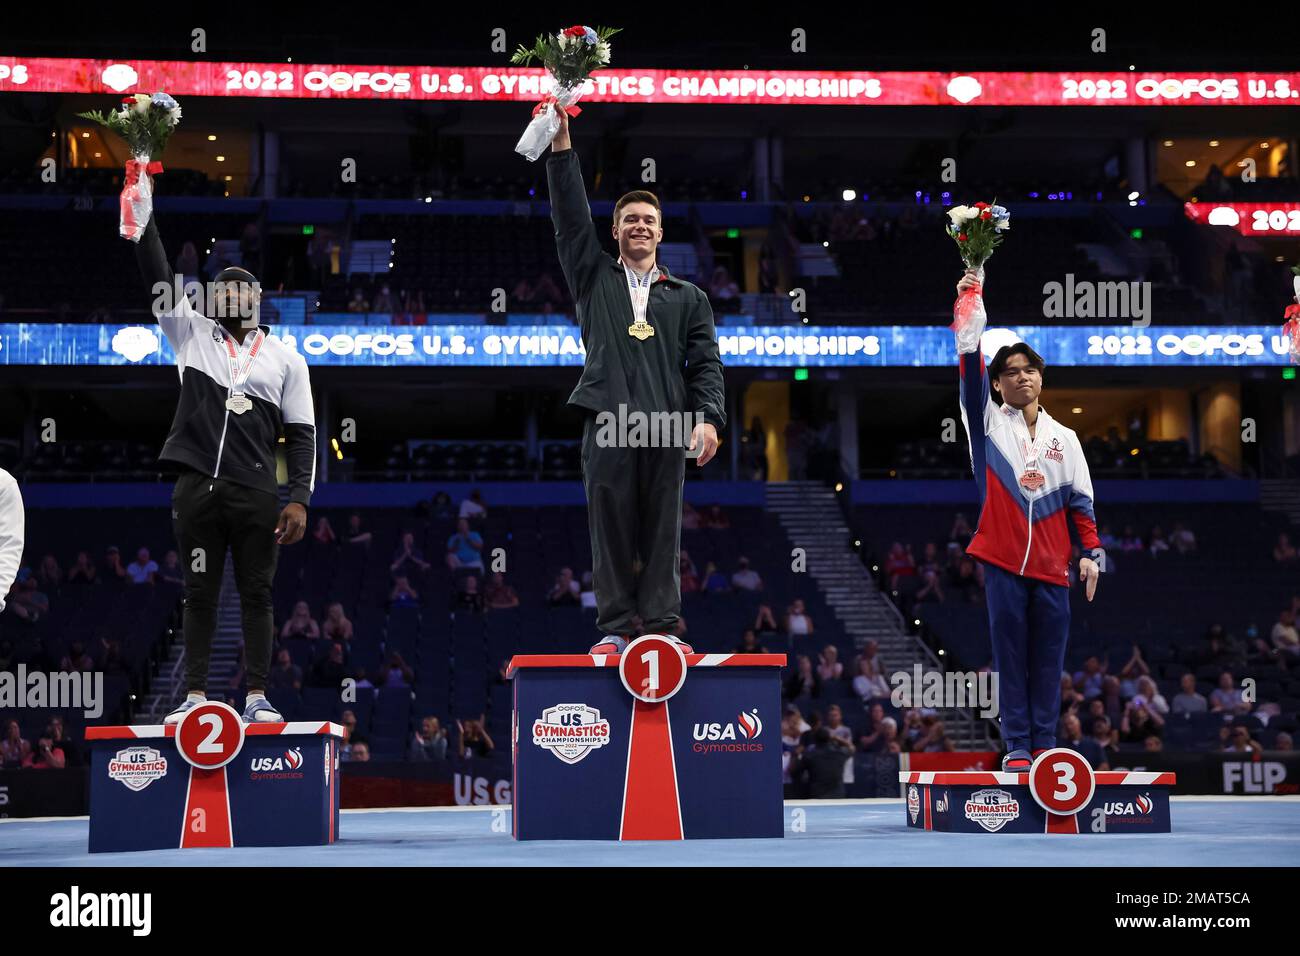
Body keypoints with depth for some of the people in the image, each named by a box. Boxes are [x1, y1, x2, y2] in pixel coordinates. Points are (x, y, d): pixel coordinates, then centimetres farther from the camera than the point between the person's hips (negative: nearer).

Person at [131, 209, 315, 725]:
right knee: (199, 593, 4)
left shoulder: (286, 359, 10)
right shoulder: (192, 333, 13)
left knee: (256, 593, 0)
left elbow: (301, 434, 6)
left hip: (256, 493, -1)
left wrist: (299, 498, -4)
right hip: (197, 487, 1)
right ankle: (195, 696, 6)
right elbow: (157, 275, 4)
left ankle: (257, 696, 2)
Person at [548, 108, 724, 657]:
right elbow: (570, 217, 10)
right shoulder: (594, 278, 19)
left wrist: (709, 416, -5)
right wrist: (561, 142, 3)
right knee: (610, 527, -4)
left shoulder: (688, 298, 19)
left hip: (667, 422, 1)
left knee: (663, 529, -1)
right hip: (608, 420, 0)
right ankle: (613, 629, -2)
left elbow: (705, 363, 11)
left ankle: (662, 627, 1)